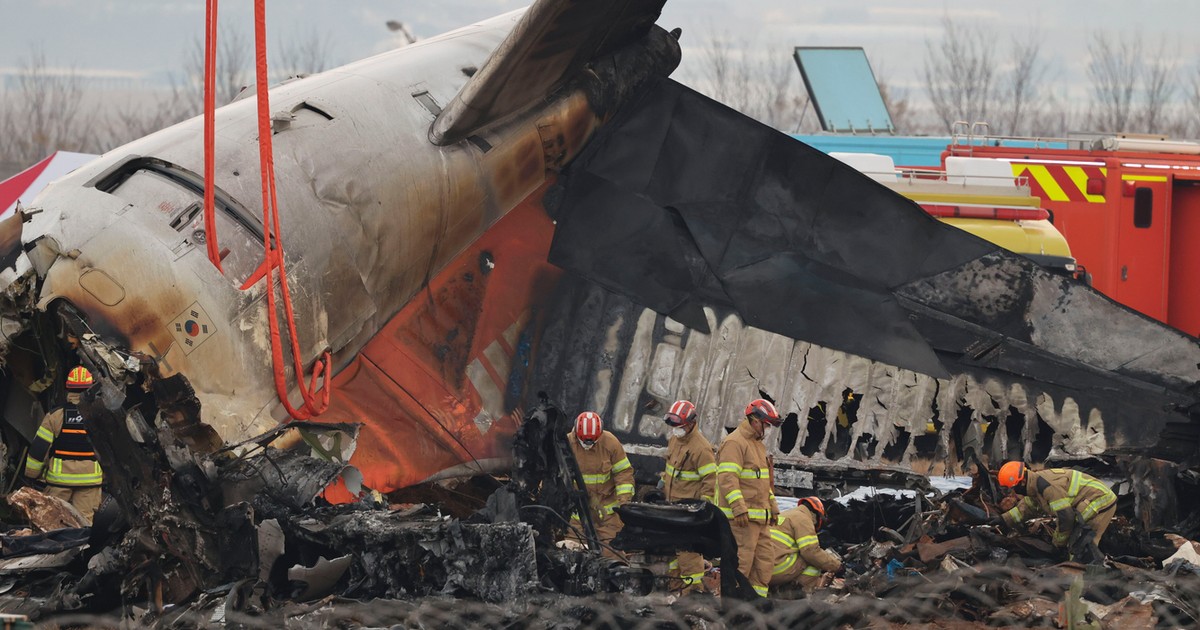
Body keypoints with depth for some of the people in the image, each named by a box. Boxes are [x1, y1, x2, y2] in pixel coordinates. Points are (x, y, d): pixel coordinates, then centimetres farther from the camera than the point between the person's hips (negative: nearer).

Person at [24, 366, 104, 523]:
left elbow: (39, 447, -4)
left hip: (59, 478, -1)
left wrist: (32, 473, 8)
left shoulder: (55, 416, -6)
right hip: (89, 479, 1)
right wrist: (106, 473, 21)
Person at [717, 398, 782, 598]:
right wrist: (739, 508, -28)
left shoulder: (758, 444, 21)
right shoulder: (734, 443, -12)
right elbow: (728, 478, -22)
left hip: (759, 517, 10)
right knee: (741, 560, -10)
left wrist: (773, 507, 27)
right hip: (741, 517, -10)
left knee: (765, 559, 10)